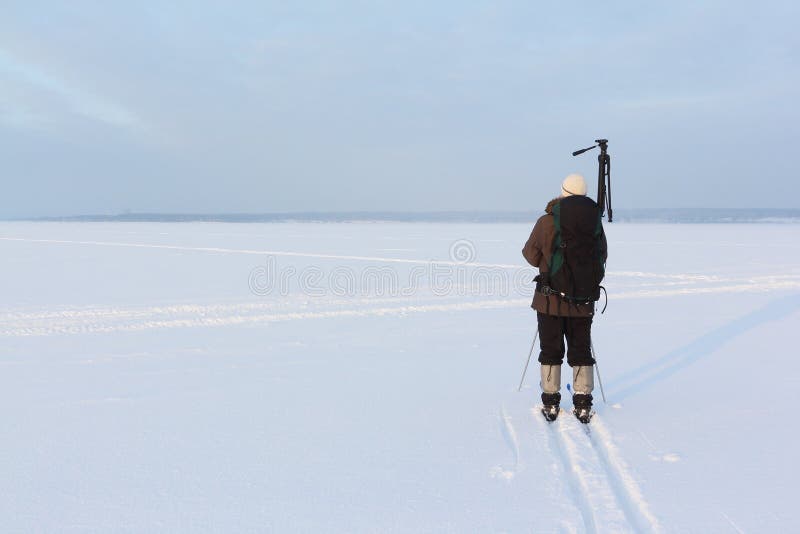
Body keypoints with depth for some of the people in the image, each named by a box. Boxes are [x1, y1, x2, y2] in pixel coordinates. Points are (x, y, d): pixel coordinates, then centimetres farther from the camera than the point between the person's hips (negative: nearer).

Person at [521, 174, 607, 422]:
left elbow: (531, 255, -1)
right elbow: (602, 257, 9)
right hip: (584, 302, 2)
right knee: (581, 351, 13)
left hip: (550, 300, -2)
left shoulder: (547, 222, -10)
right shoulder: (596, 222, -2)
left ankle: (550, 404, 13)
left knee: (551, 351, 10)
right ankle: (583, 405, 13)